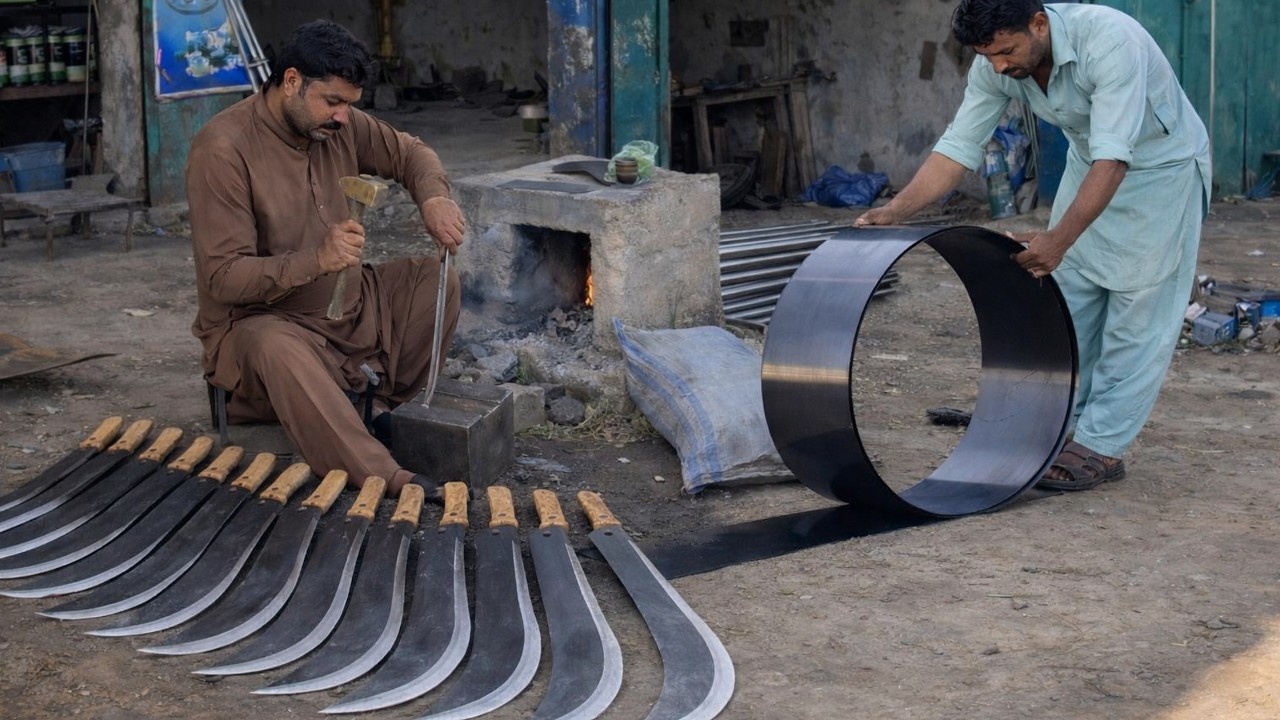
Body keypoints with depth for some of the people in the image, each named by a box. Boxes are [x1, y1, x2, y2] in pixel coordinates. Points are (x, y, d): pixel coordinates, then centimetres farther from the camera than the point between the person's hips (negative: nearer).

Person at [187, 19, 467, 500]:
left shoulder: (340, 125, -3)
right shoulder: (222, 148, -22)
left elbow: (410, 153, 15)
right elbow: (223, 278, -25)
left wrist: (433, 196, -10)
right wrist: (316, 260, -39)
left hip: (348, 310, 8)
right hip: (256, 323, -8)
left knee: (437, 279, -3)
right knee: (276, 349, -40)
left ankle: (373, 403, -6)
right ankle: (386, 480, -48)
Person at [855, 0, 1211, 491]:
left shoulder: (1109, 41, -38)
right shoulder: (995, 65, -18)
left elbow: (1112, 158, -42)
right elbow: (958, 147, -14)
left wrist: (1059, 239, -50)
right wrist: (895, 211, -26)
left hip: (1161, 169, -6)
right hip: (1089, 166, 7)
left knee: (1136, 312, -5)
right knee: (1067, 304, 8)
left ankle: (1103, 446, -1)